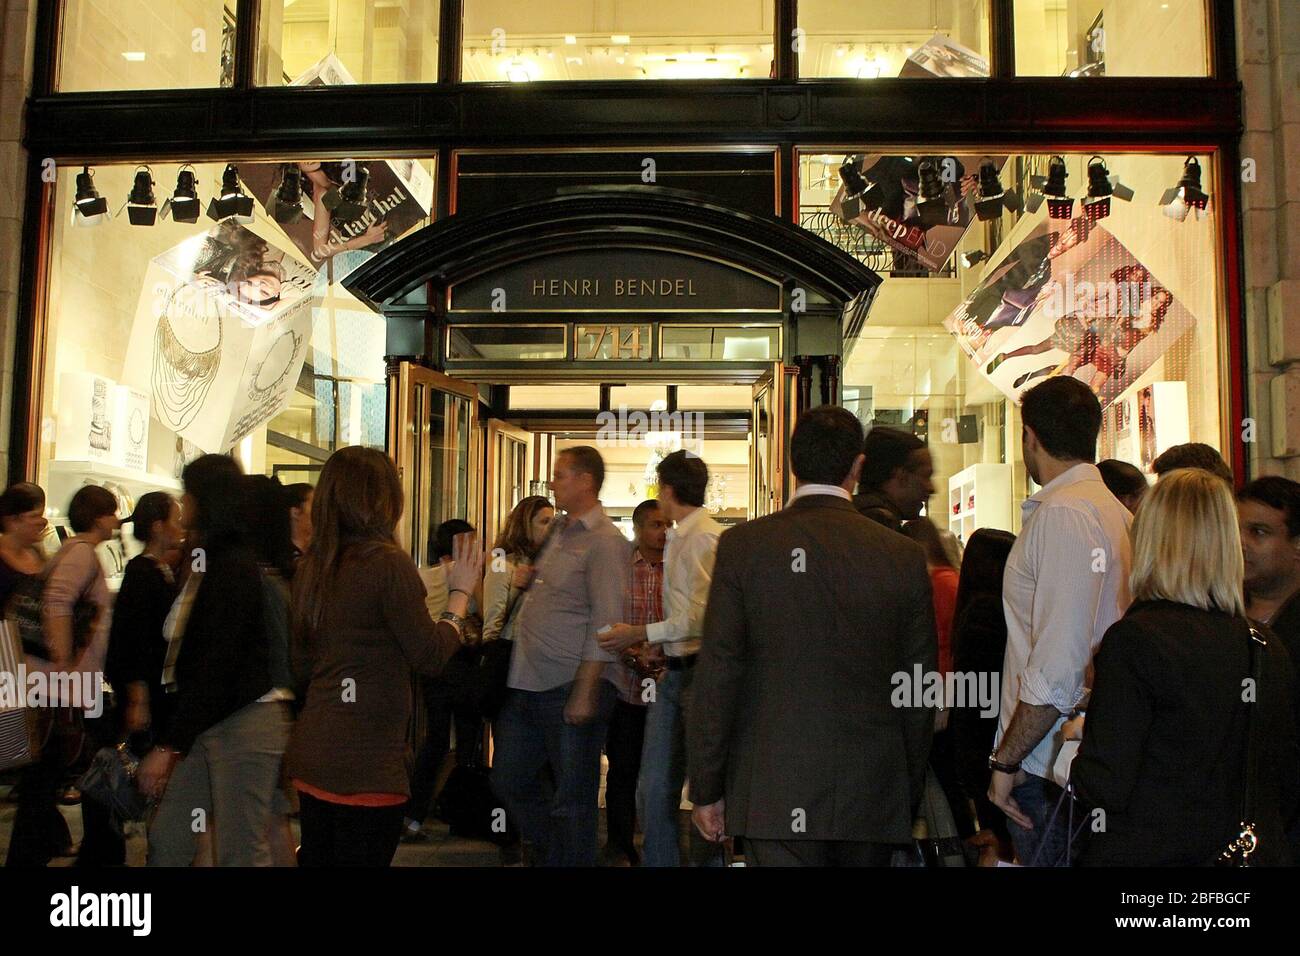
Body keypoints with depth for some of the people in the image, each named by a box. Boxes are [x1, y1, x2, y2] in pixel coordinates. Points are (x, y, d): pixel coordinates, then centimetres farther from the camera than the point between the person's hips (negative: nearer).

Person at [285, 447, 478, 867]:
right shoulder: (388, 562, -15)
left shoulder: (311, 567, 7)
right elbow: (430, 657, -9)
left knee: (317, 857, 15)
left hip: (312, 753, 8)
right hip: (367, 762, -7)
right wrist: (461, 593, 3)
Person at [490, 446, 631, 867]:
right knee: (508, 781, 17)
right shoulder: (559, 530, 14)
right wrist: (529, 577, 10)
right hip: (526, 685, 9)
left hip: (569, 689, -9)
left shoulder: (605, 541, -12)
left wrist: (585, 692, -20)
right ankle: (547, 849, 36)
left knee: (571, 798, 3)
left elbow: (605, 623, -17)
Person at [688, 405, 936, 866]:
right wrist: (912, 793, 15)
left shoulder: (743, 544, -6)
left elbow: (716, 678, -6)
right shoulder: (905, 556, -1)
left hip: (775, 796, -2)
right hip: (874, 797, 3)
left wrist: (706, 790, 2)